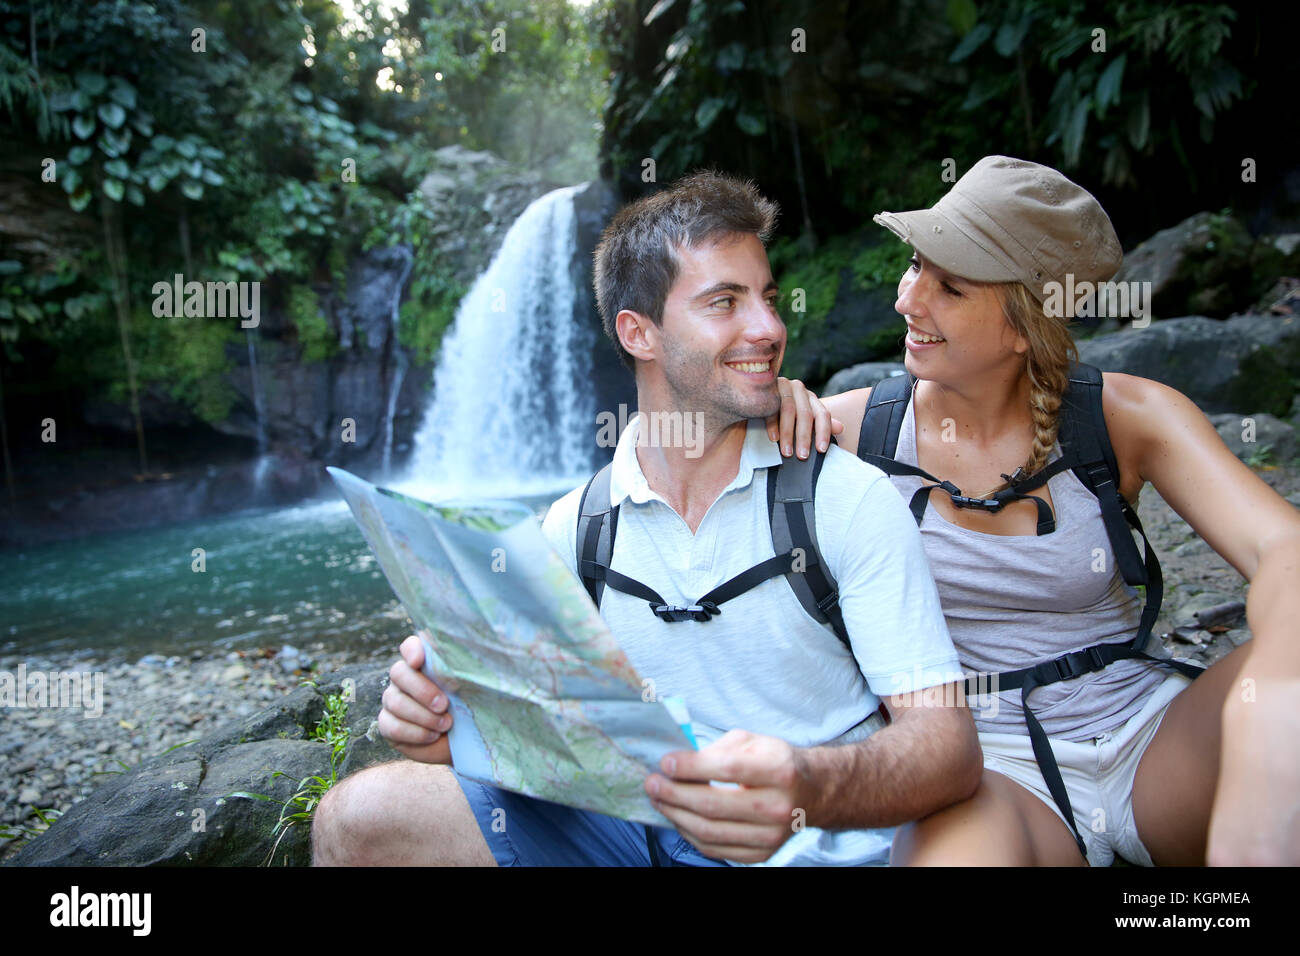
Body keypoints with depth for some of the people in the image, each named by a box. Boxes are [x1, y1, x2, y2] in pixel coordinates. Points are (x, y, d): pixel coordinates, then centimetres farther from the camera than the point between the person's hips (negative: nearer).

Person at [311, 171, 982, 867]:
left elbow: (950, 748, -15)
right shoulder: (571, 529, 0)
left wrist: (812, 788, -37)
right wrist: (459, 726, -17)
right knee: (359, 817, -9)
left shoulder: (850, 498, -10)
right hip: (640, 833, 4)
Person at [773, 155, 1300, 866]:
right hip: (989, 768, -2)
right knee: (957, 849, -39)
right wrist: (765, 399, -18)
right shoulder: (859, 427, -6)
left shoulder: (1127, 416, -6)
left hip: (1154, 743, 3)